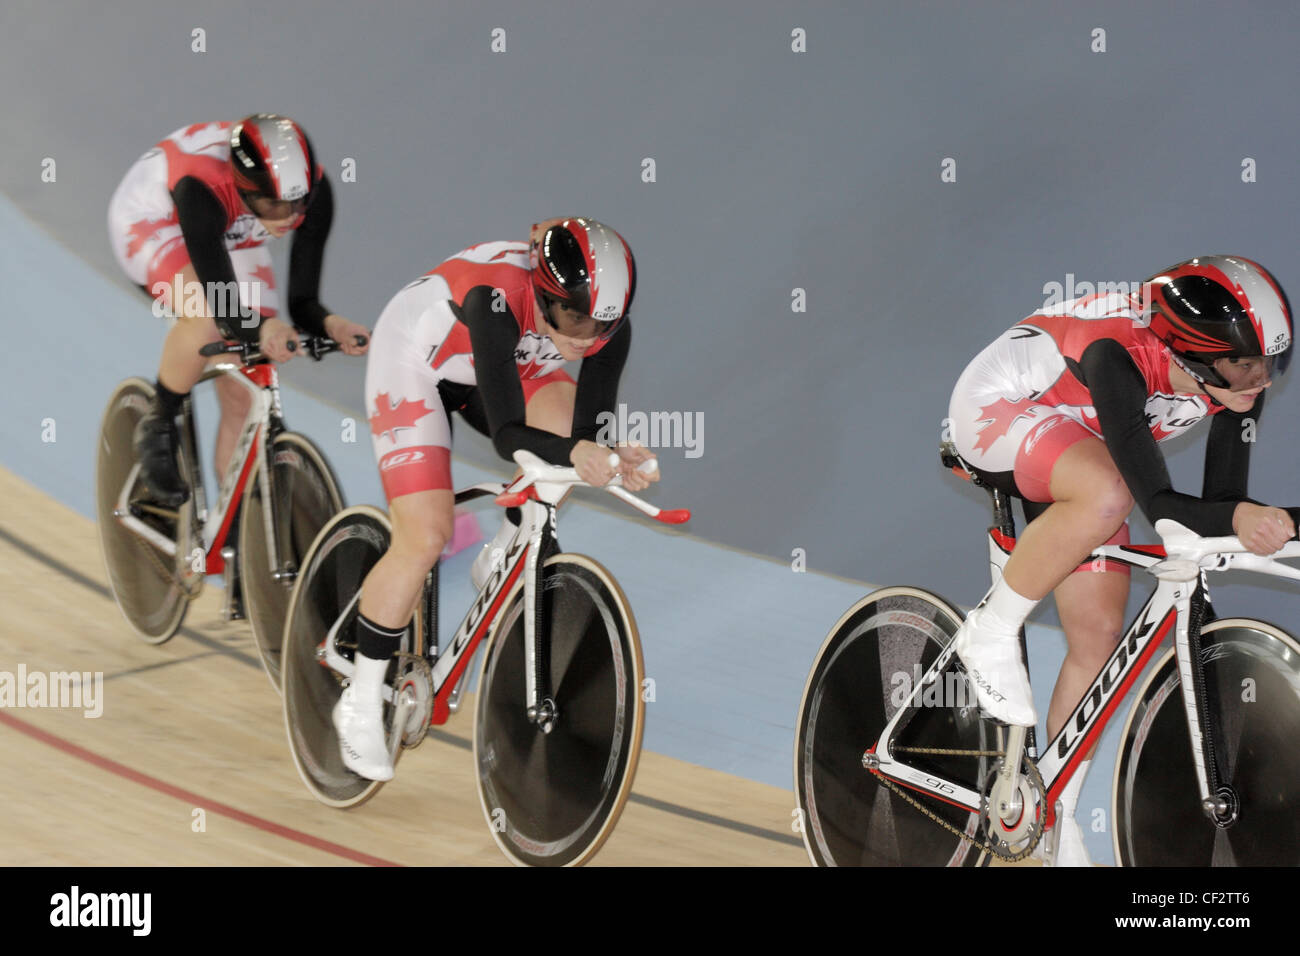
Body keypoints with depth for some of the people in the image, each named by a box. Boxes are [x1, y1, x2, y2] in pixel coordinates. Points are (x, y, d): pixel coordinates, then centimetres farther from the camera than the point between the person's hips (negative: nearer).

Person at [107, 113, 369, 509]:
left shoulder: (311, 190, -30)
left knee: (245, 395, -6)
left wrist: (329, 324, -46)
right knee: (206, 319, -36)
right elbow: (224, 305, -46)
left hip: (232, 237, 5)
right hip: (150, 222, -5)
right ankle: (158, 428, -11)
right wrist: (262, 329, -66)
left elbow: (302, 301, -25)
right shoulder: (203, 189, -42)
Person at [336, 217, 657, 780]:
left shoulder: (608, 327, -26)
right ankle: (361, 702, 2)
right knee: (424, 539, -14)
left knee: (573, 424, -24)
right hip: (413, 358, -6)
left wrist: (617, 458, -47)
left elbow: (590, 431, -25)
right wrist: (571, 453, -62)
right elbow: (508, 434, -45)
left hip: (503, 368, 6)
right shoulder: (498, 300, -42)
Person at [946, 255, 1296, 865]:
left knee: (1100, 638, 1)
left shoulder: (1236, 380, -20)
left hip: (1075, 446, 7)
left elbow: (1221, 501, -10)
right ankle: (991, 634, -17)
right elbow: (1158, 506, -42)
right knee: (1106, 495, -39)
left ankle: (1055, 816, 17)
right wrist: (1238, 517, -57)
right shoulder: (1120, 357, -40)